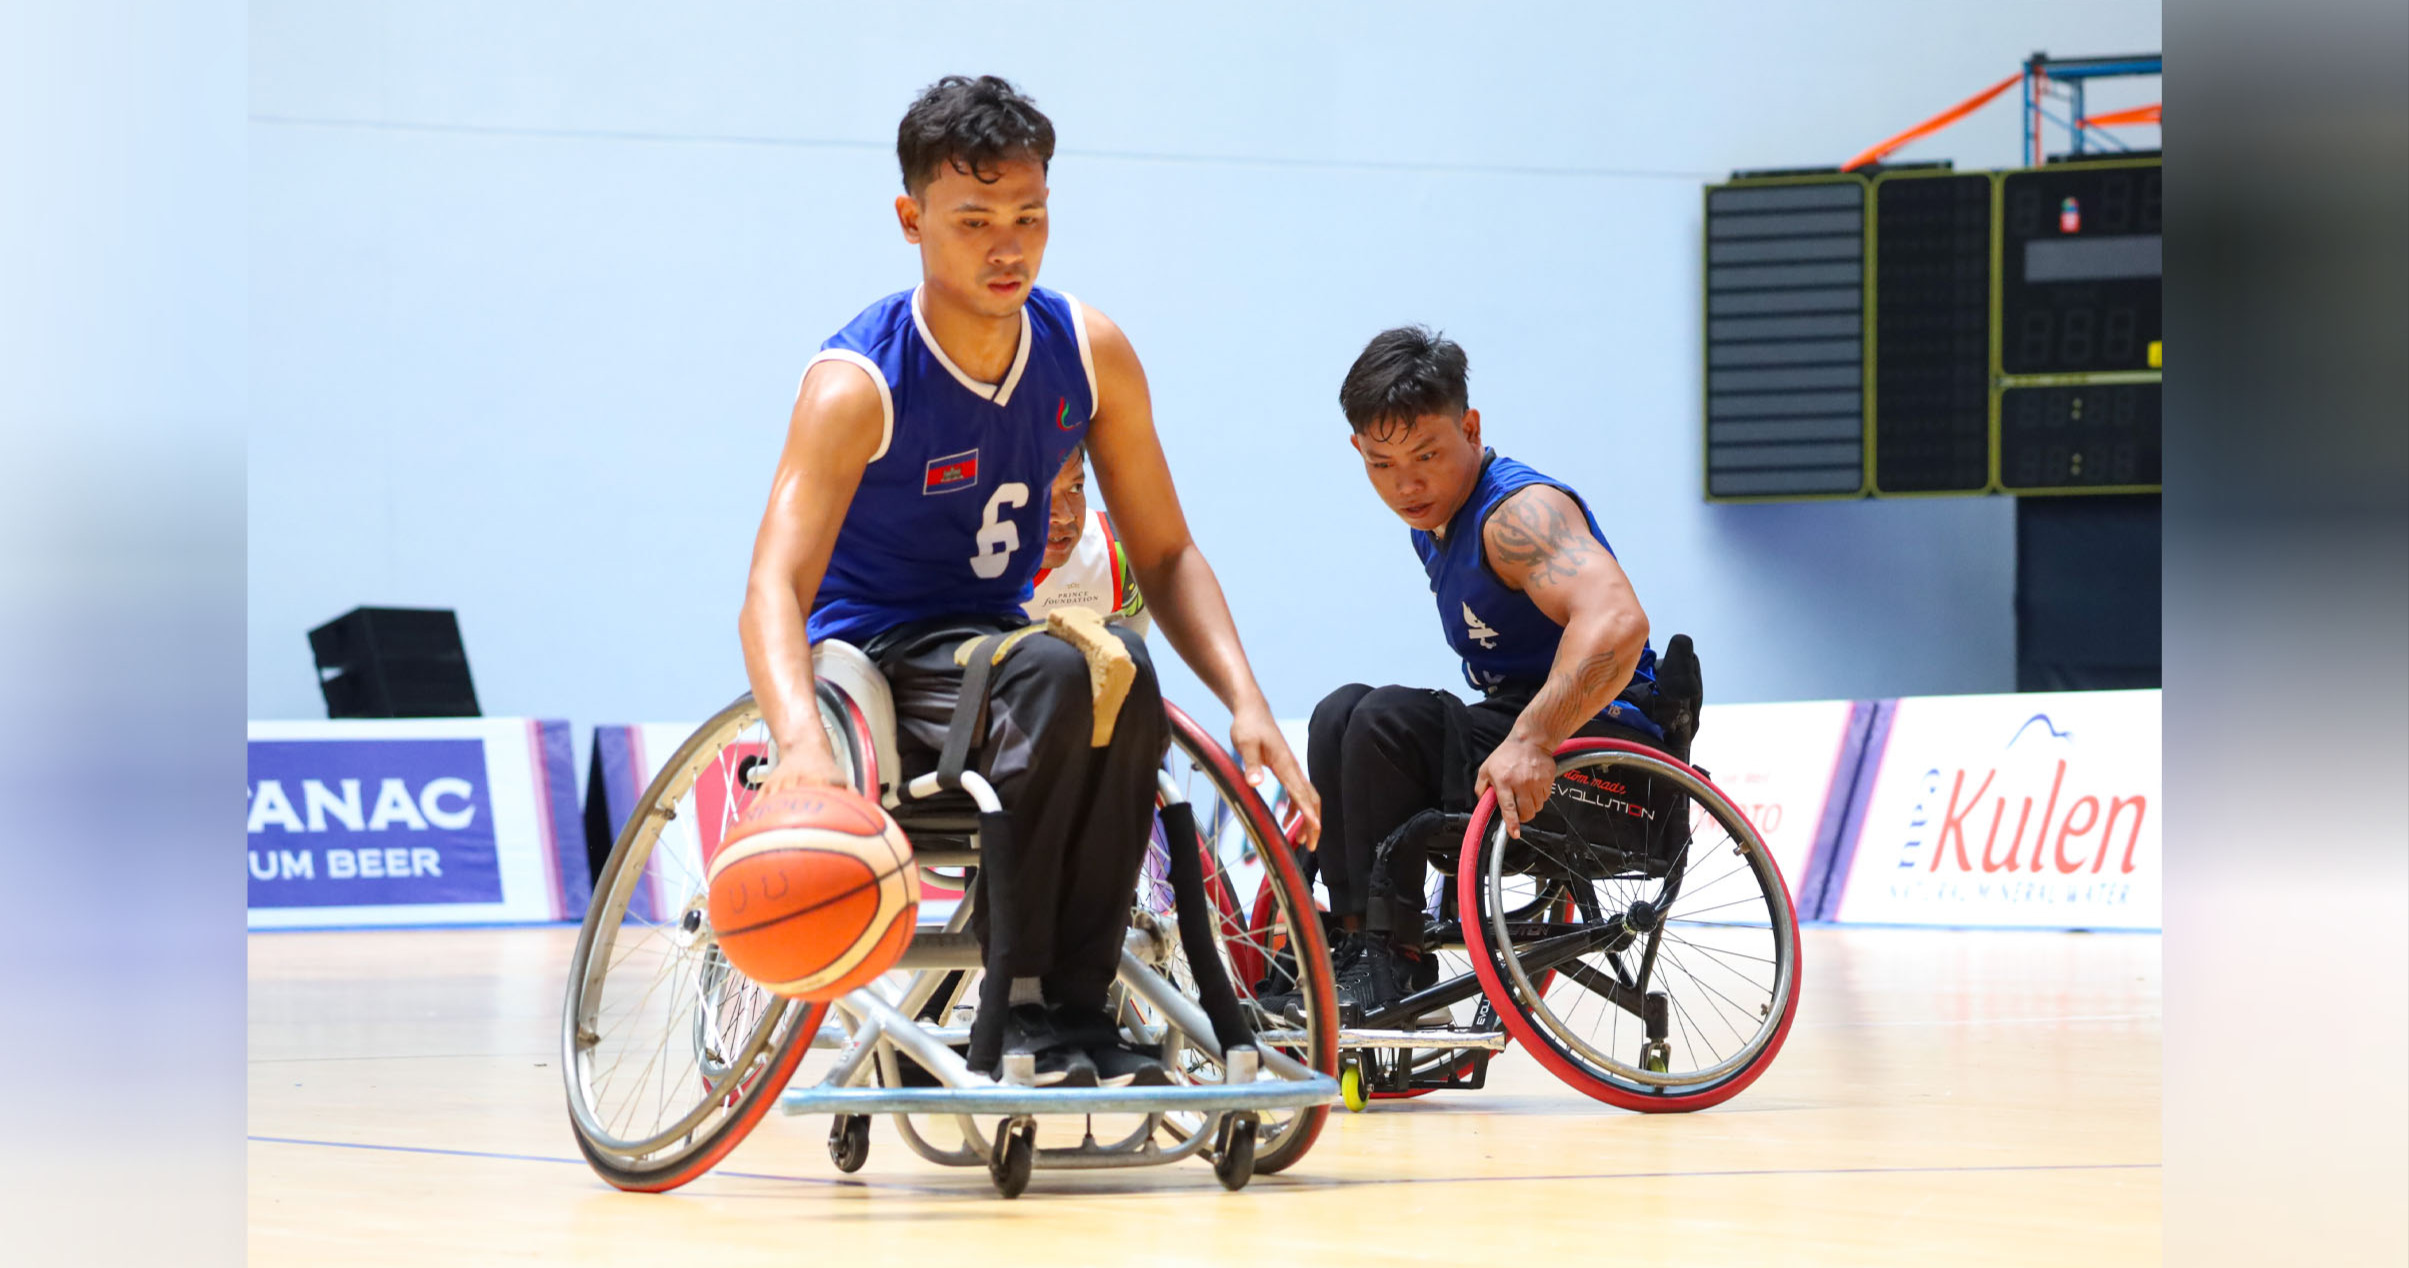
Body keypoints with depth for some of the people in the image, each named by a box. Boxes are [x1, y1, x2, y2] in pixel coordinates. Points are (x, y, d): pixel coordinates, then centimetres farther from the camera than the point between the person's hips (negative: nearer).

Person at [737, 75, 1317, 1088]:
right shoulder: (859, 383, -20)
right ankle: (1014, 1010, -30)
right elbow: (775, 588, -30)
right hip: (874, 664, -4)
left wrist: (1245, 700, -14)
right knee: (1052, 675, -36)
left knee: (1121, 672, -31)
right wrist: (802, 740, -51)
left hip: (994, 640, 5)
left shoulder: (1089, 353, -4)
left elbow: (1165, 556, 3)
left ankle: (1072, 1007, -28)